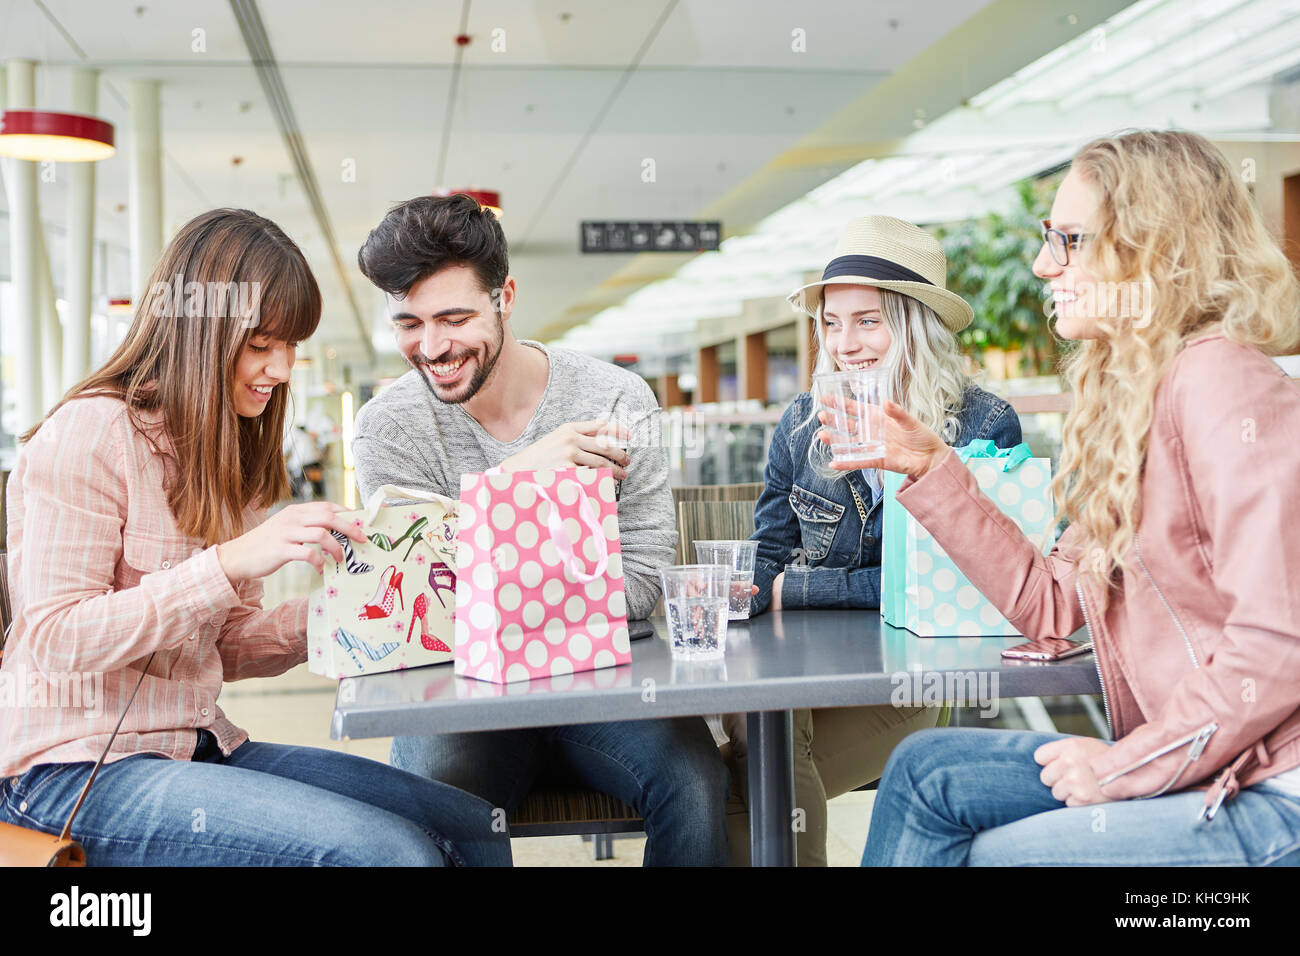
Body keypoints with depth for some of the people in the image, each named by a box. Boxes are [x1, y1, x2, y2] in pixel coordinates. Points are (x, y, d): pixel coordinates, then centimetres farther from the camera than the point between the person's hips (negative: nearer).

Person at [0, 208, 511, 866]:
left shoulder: (226, 458, 16)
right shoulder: (91, 431, -9)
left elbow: (227, 647, 12)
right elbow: (57, 640, -17)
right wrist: (233, 561, -25)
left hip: (200, 748, 8)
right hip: (77, 766, -7)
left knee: (473, 826, -9)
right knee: (391, 849, -26)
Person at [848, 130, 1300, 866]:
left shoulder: (1218, 380, -18)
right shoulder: (1124, 397, 11)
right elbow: (1052, 607, 10)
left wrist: (1123, 763, -17)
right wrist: (932, 469, 6)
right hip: (1183, 765, 8)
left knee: (984, 852, -4)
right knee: (924, 771, 4)